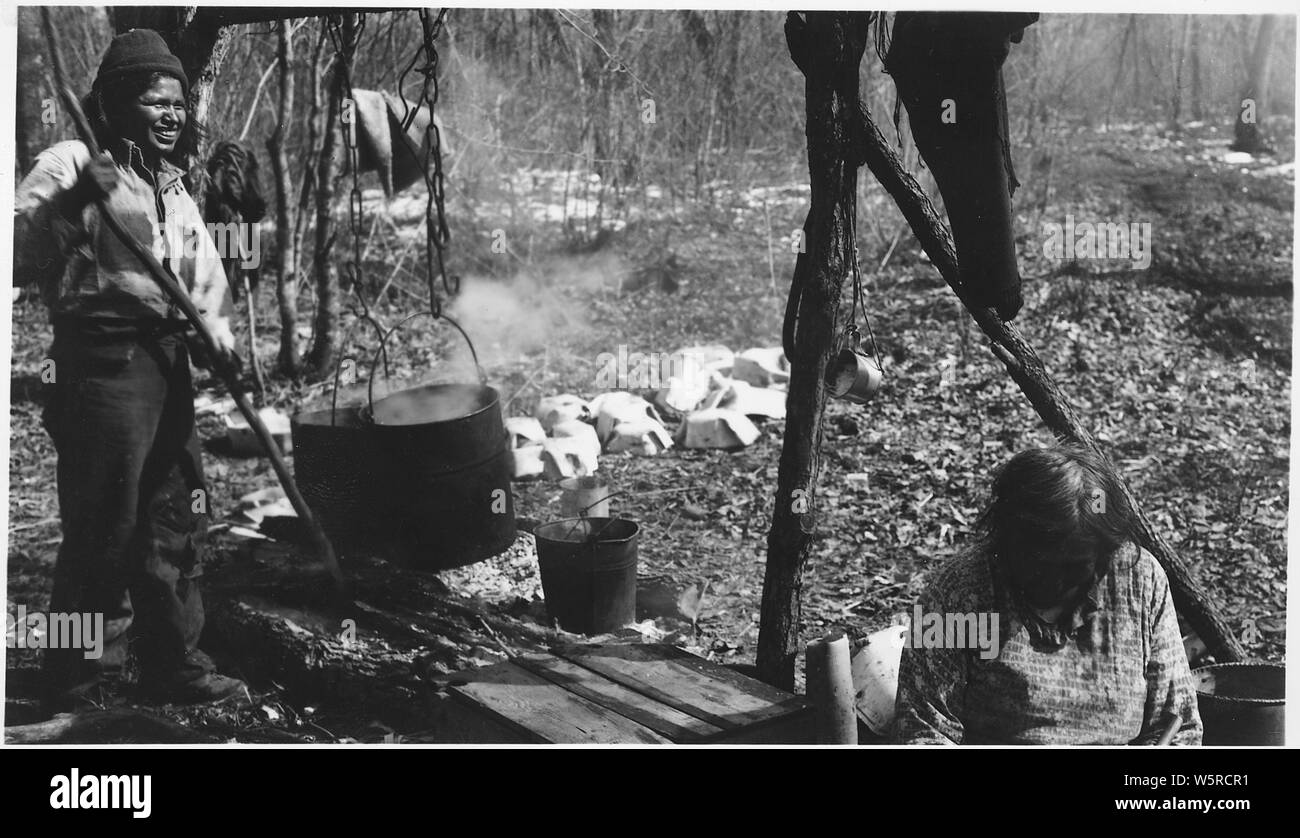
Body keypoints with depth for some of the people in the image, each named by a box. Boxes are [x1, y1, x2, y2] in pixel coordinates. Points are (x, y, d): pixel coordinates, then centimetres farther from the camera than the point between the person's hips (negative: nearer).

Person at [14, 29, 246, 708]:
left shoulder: (174, 188, 19)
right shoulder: (72, 165, -6)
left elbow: (206, 275, 25)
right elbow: (19, 256, -15)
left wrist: (218, 332, 6)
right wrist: (70, 199, -29)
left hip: (169, 366, 9)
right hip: (103, 364, -8)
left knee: (174, 525, 14)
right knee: (102, 534, -5)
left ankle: (174, 669, 27)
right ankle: (80, 690, 7)